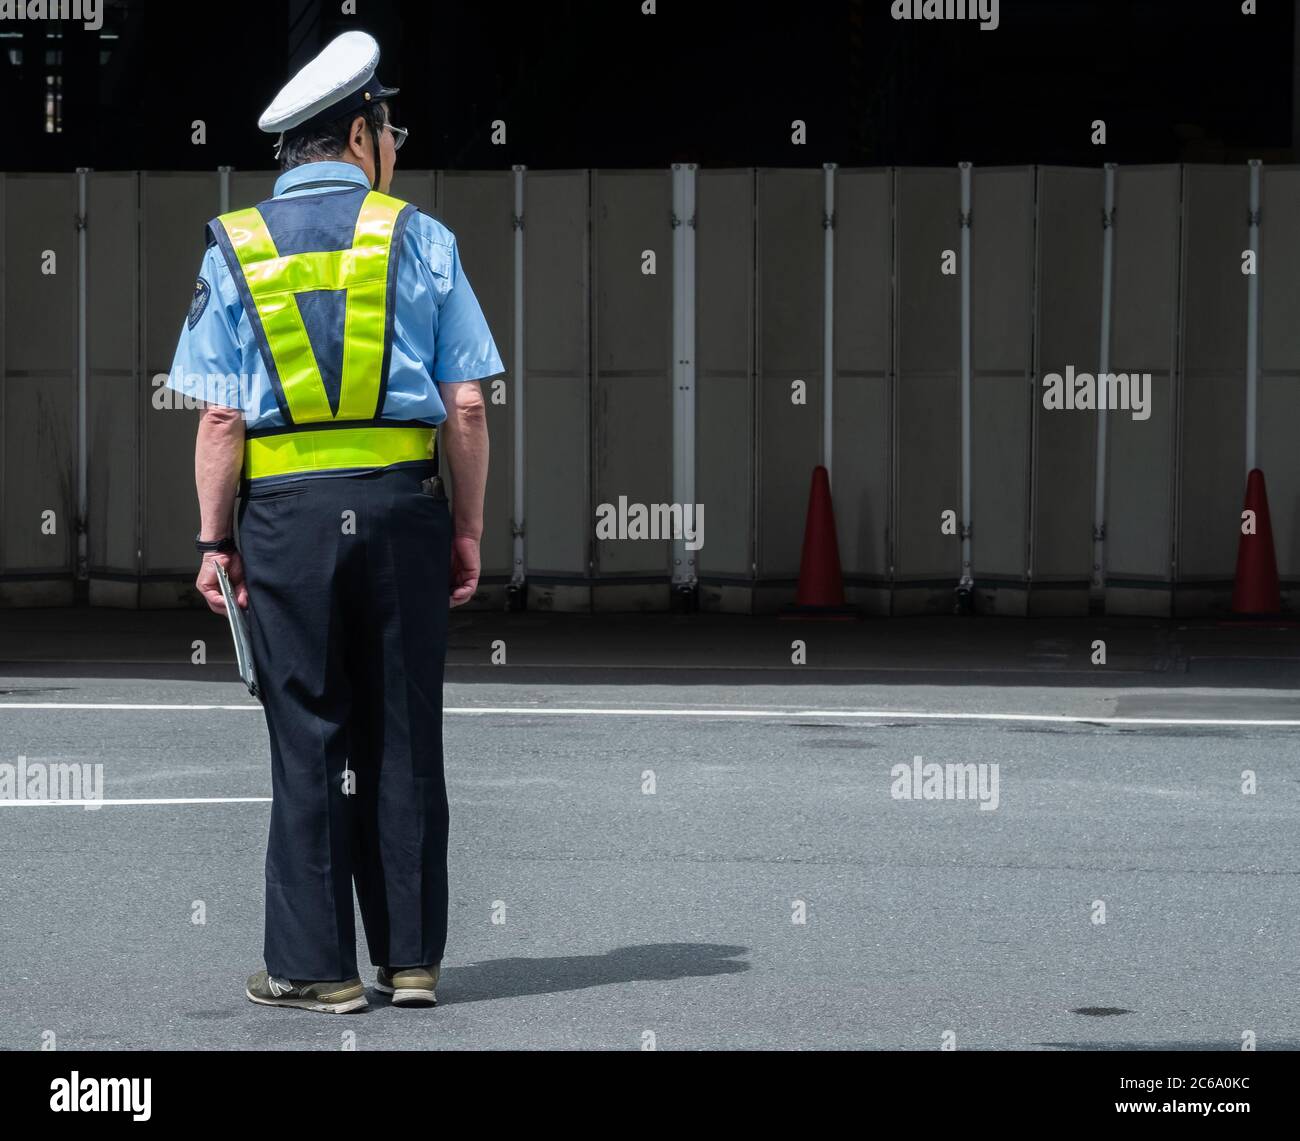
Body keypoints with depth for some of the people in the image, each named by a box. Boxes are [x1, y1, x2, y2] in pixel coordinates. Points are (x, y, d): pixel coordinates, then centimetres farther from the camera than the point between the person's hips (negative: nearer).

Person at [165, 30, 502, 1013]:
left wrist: (215, 540, 3)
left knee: (308, 743, 3)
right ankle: (412, 957, 12)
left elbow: (220, 417, -2)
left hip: (285, 513, 0)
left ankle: (316, 967, 4)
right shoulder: (420, 239, 3)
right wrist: (469, 529, 7)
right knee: (404, 737, 8)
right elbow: (466, 406, 0)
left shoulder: (236, 248, 4)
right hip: (403, 506, 0)